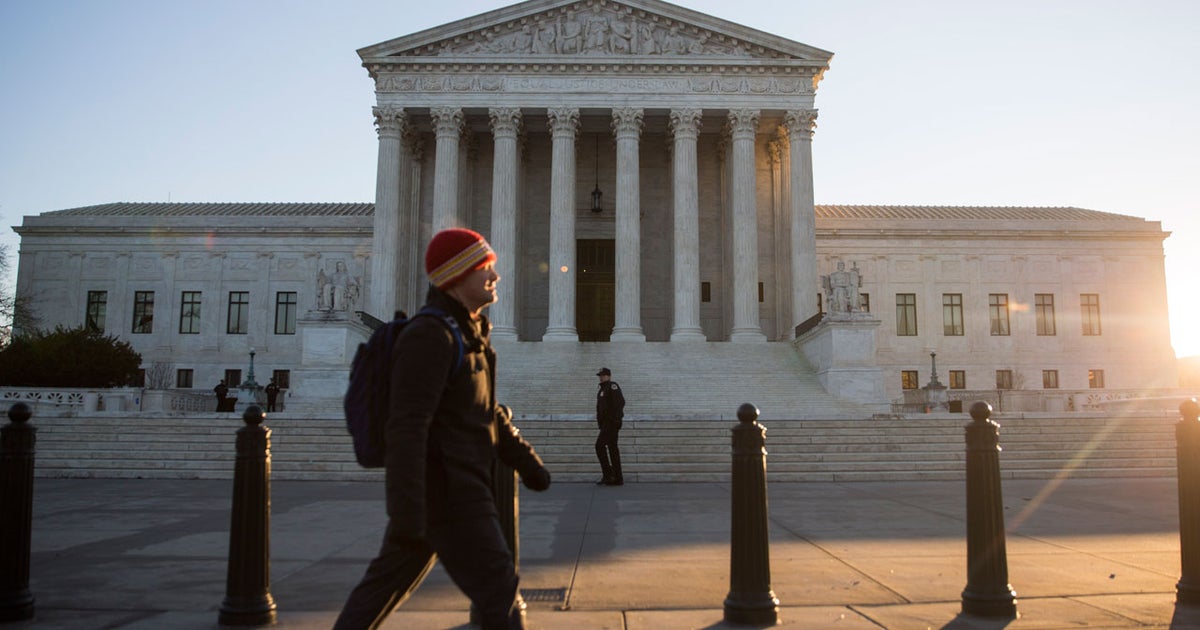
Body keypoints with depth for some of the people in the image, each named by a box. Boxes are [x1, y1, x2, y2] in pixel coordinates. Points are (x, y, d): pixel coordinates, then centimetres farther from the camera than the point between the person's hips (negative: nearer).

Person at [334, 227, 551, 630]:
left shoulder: (465, 334, 14)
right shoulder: (429, 335, -18)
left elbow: (485, 410, 23)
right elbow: (406, 428, -24)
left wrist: (524, 459, 23)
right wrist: (406, 514, -28)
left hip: (440, 487, 10)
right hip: (445, 492, -10)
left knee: (385, 584, 18)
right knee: (500, 597, -2)